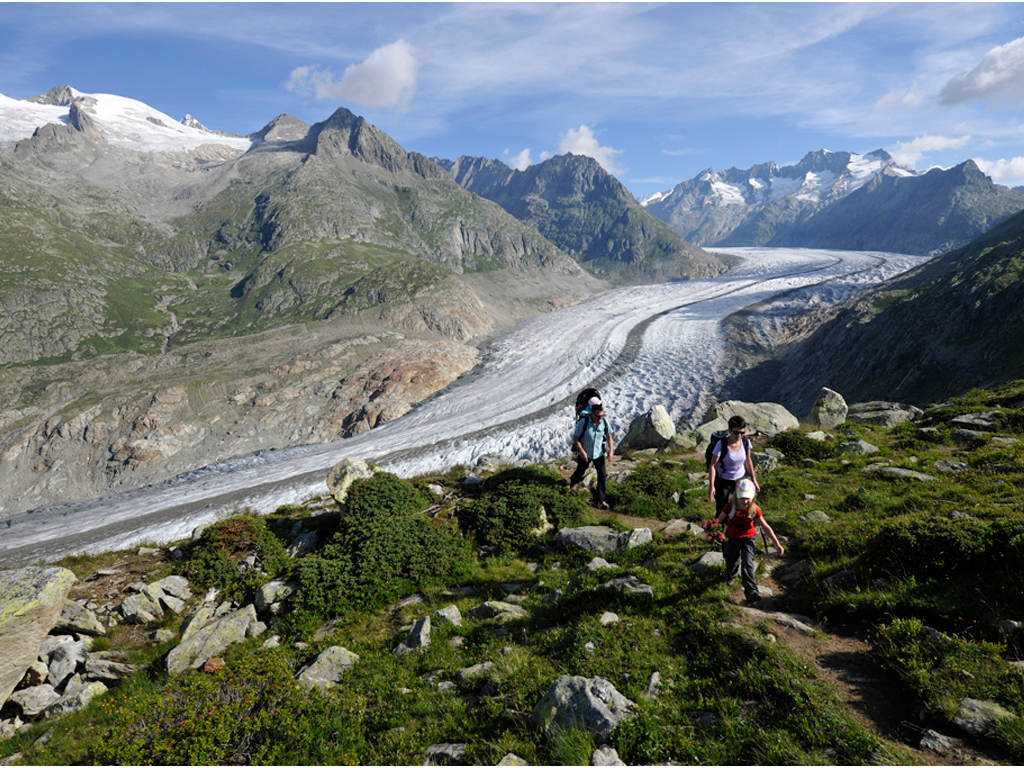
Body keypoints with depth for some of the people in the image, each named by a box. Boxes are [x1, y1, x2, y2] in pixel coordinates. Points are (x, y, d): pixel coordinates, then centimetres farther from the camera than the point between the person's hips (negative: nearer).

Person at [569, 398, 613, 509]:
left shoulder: (604, 421, -16)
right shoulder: (583, 422, -27)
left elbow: (609, 435, 0)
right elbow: (575, 438, -18)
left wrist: (611, 450, -9)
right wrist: (582, 452, -25)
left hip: (599, 453, 2)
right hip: (585, 453, -2)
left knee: (602, 475, -4)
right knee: (580, 471, 20)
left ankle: (601, 500, 5)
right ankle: (572, 482, 54)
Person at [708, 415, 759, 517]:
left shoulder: (746, 442, -14)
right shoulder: (722, 444, -26)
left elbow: (748, 460, 3)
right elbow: (712, 465, -22)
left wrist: (753, 480, 9)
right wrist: (711, 486, -25)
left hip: (741, 479, 3)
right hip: (723, 482, -3)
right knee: (722, 511, 9)